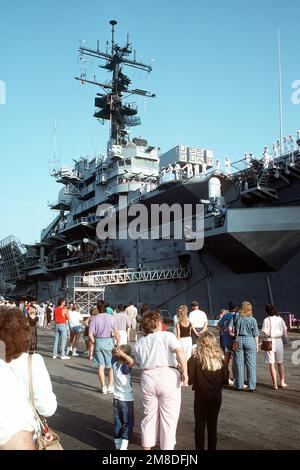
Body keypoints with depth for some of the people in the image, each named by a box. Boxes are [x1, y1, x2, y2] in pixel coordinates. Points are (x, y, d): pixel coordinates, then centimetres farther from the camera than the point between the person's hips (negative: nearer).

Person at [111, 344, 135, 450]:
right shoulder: (124, 367, -24)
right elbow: (131, 361, -45)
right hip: (127, 399, -6)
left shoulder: (115, 363, -6)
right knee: (128, 423, 6)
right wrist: (122, 354, -39)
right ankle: (123, 446, 1)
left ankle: (118, 445, 24)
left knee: (118, 423, 16)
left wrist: (115, 351, -7)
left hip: (116, 398, 6)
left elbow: (113, 352, 12)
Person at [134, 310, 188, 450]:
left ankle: (147, 447, 25)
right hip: (168, 376, -4)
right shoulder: (167, 336, -2)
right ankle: (167, 447, 14)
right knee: (169, 417, 7)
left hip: (147, 377, 4)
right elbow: (180, 352, -15)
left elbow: (138, 362, 11)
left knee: (149, 414, 18)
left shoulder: (138, 343, 14)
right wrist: (184, 372, -15)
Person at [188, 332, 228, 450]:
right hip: (217, 394, 4)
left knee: (200, 425, 9)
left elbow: (189, 378, -17)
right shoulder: (218, 357, -1)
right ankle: (212, 448, 22)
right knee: (213, 425, 16)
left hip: (202, 394, -3)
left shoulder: (196, 357, -11)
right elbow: (225, 378, 1)